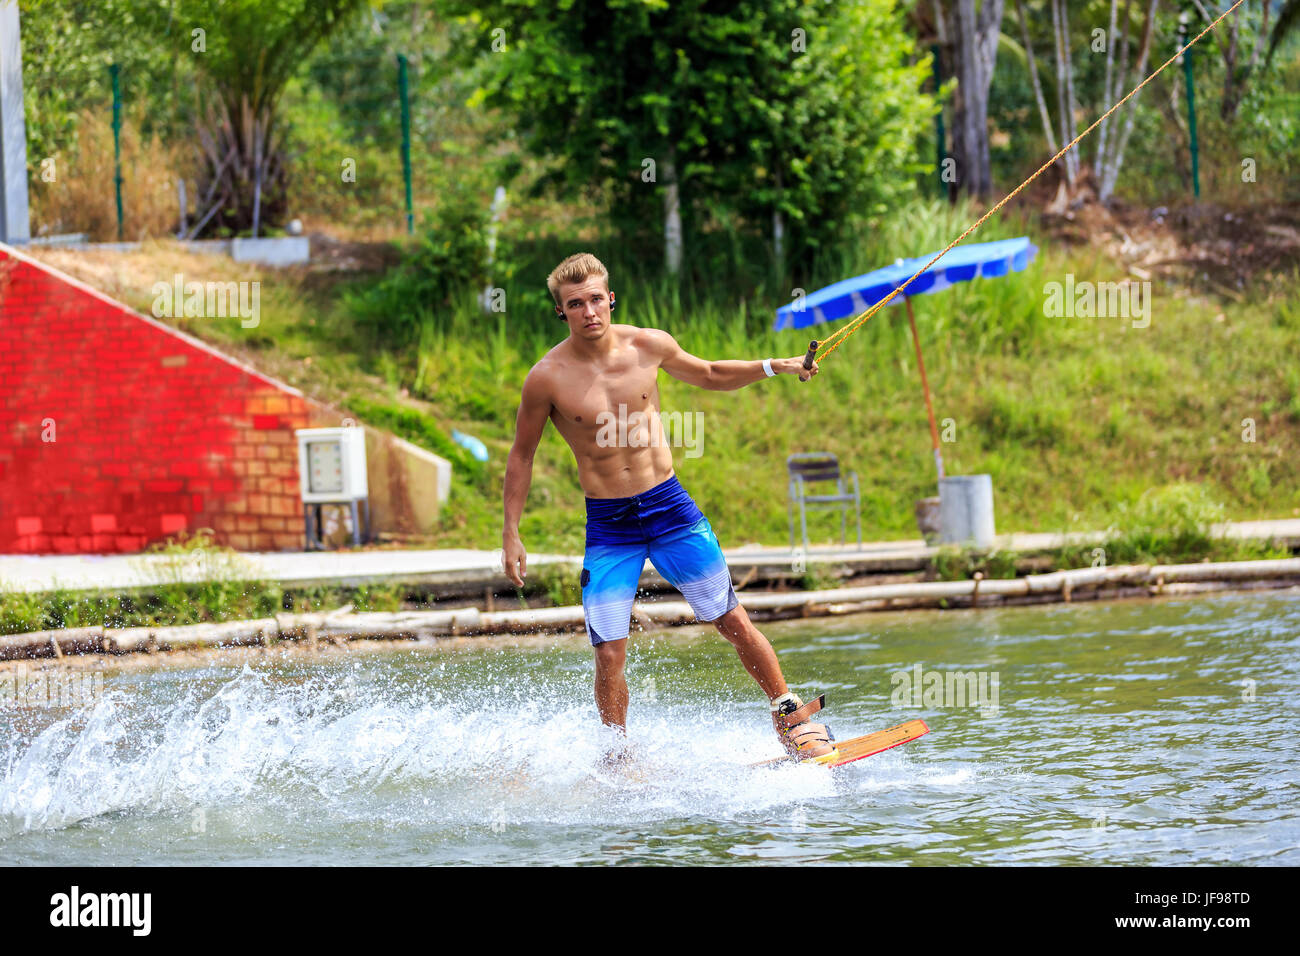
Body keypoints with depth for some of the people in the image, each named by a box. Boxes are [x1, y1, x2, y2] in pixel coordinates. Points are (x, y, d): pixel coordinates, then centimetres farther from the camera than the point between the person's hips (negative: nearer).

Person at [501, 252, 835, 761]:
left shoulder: (649, 346, -4)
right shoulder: (548, 378, -11)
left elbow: (711, 376, 17)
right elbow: (521, 455, 2)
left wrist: (771, 367, 4)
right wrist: (511, 536, 0)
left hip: (668, 505, 2)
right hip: (607, 524, -2)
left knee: (735, 623, 4)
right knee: (609, 654, -7)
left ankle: (791, 719, 20)